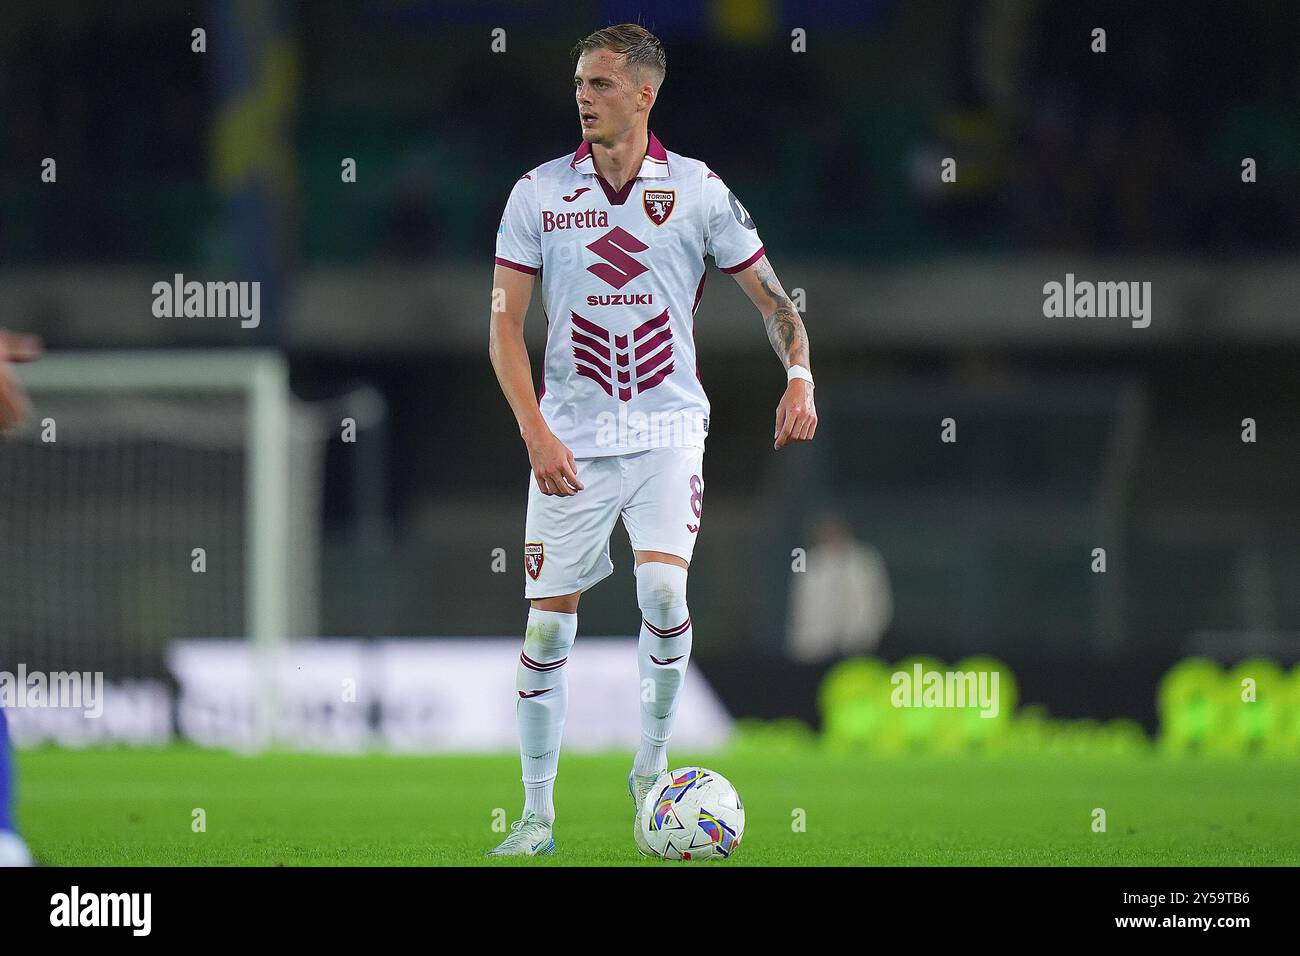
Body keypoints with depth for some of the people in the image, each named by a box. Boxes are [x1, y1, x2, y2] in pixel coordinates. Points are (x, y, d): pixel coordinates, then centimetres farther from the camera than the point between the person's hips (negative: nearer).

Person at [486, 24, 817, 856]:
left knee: (664, 590, -20)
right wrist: (536, 432, -10)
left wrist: (800, 376, -10)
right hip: (571, 440, 1)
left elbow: (771, 295, 7)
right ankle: (537, 812, 9)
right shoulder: (538, 193, 1)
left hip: (668, 428, -1)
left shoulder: (697, 189, 1)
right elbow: (505, 325, 1)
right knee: (547, 624, -2)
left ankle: (652, 769, 2)